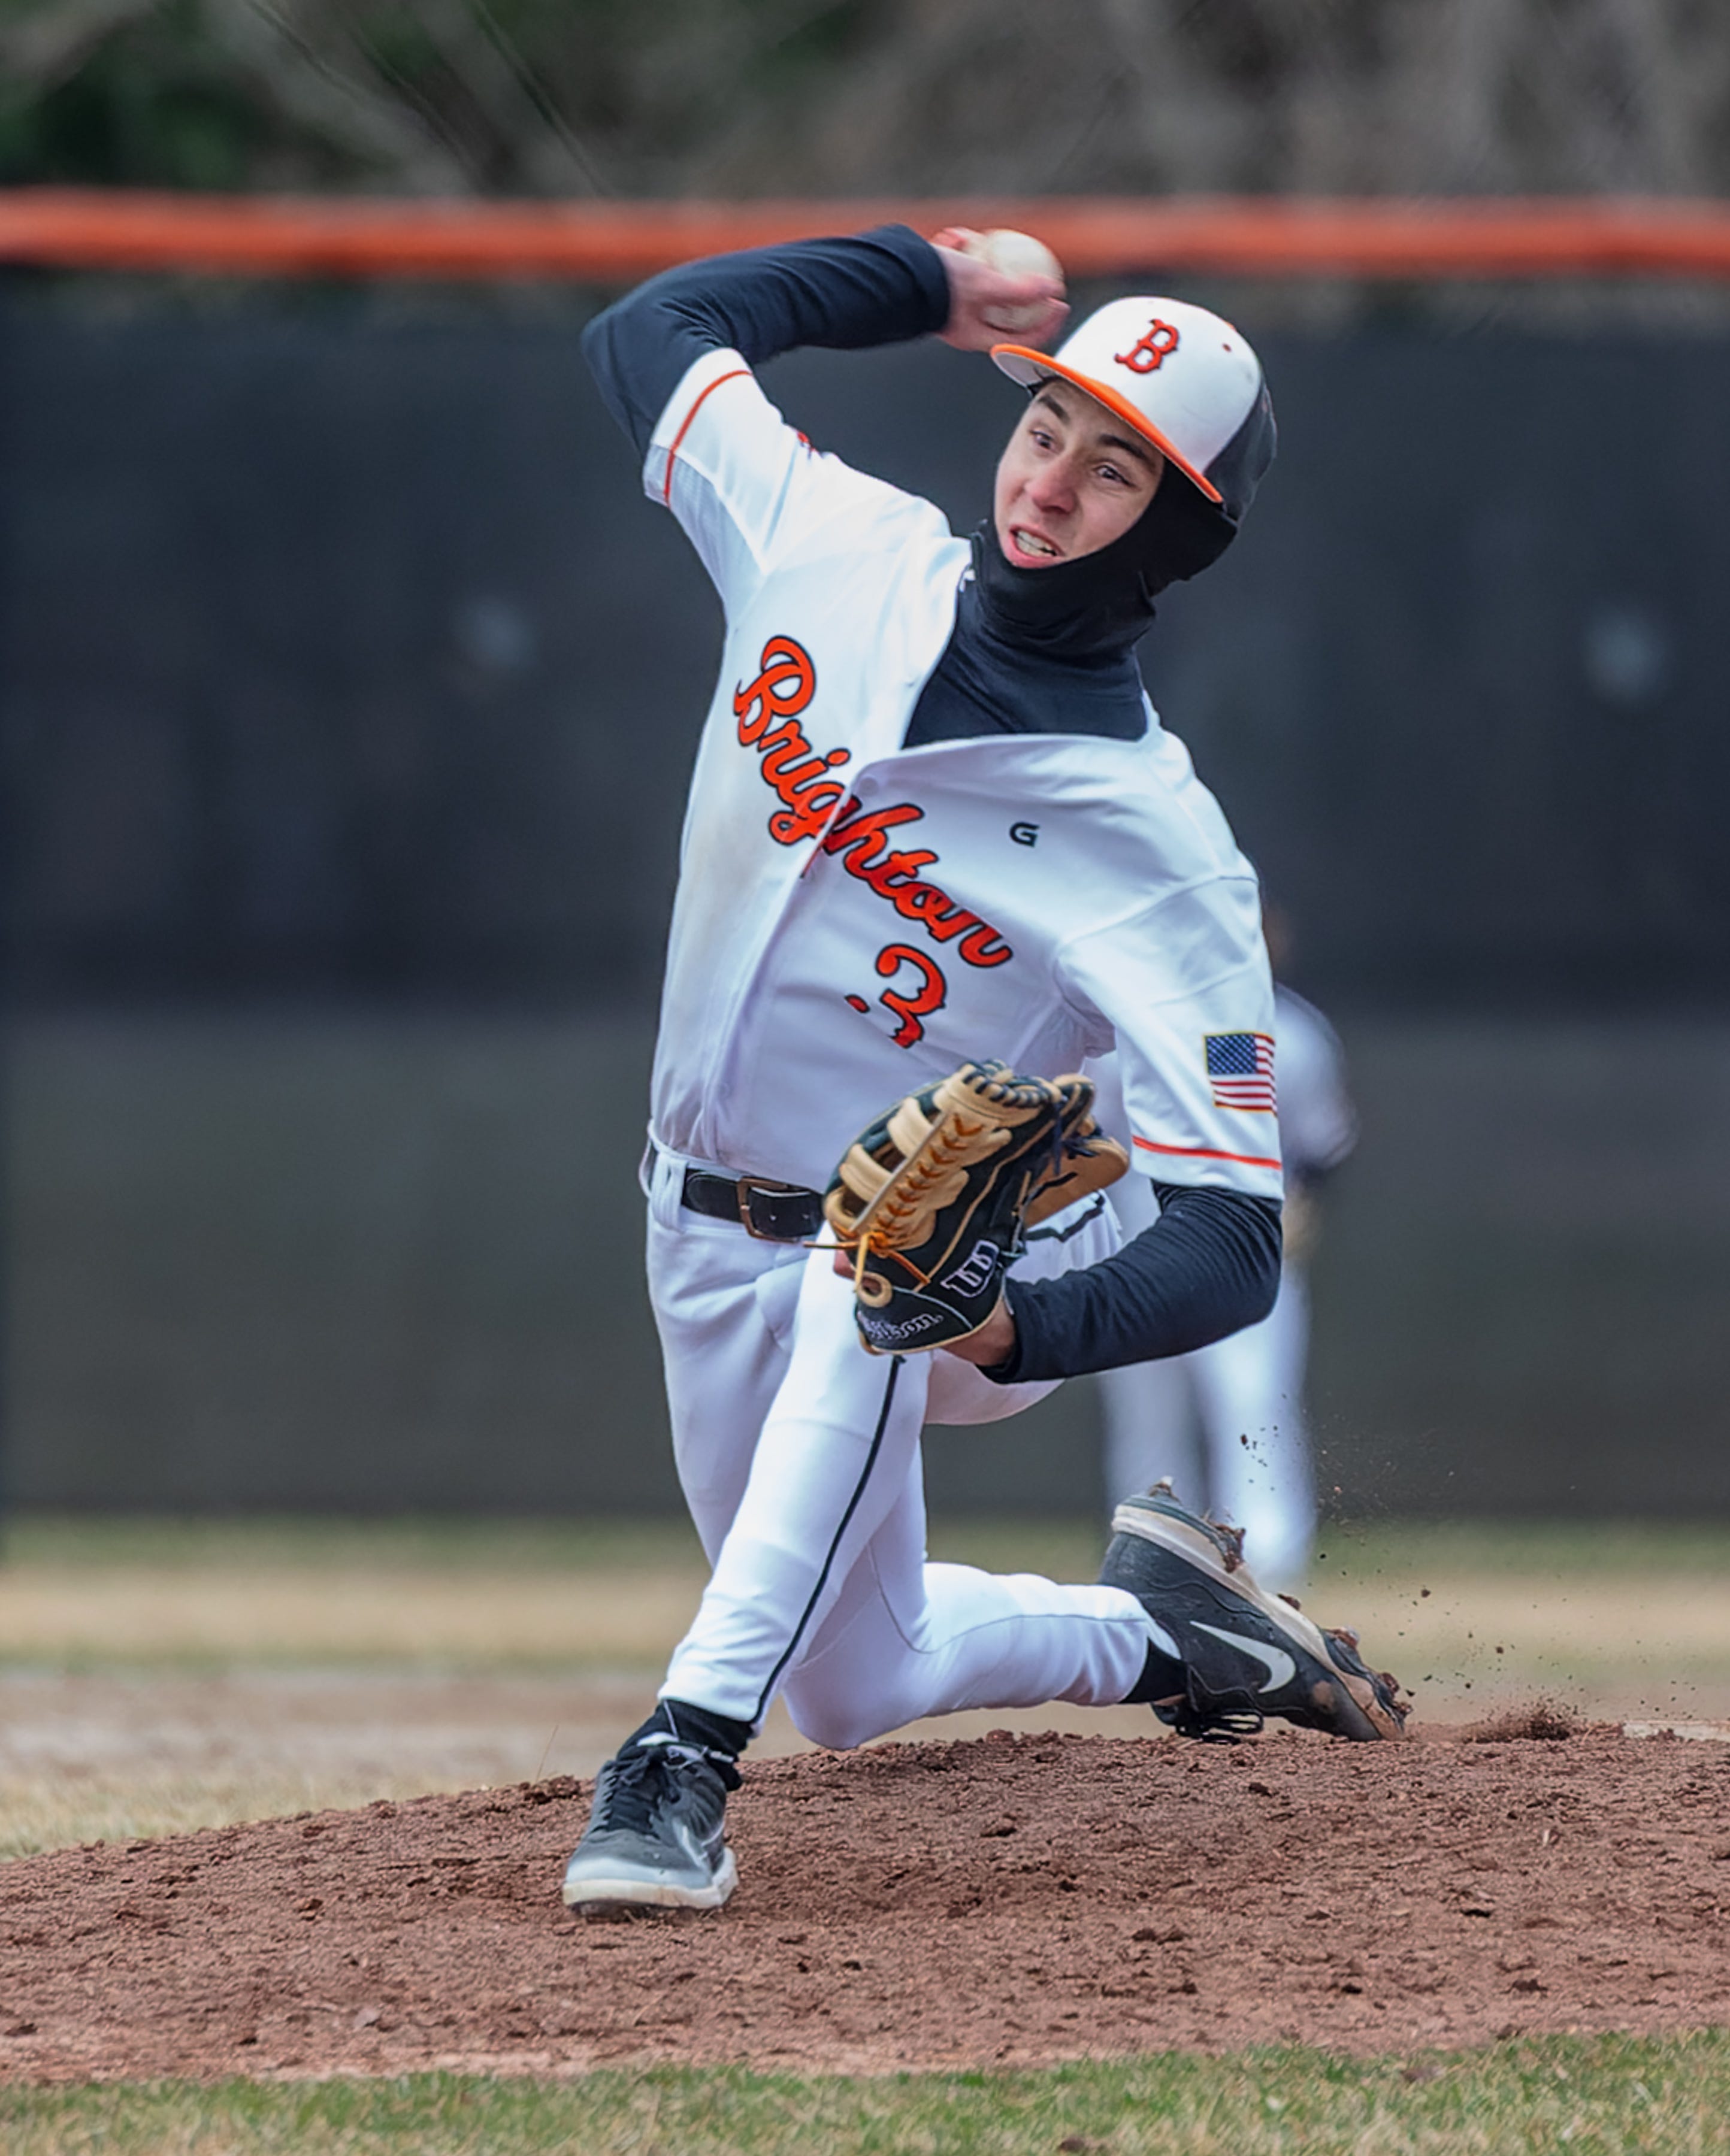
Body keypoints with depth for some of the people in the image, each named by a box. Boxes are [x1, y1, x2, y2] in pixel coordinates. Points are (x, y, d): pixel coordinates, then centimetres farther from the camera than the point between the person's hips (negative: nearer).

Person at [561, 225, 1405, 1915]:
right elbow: (650, 328, 6)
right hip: (708, 1243, 6)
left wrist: (1024, 1325, -49)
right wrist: (927, 280, 4)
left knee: (864, 1288, -42)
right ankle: (1160, 1628, 40)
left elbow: (1229, 1241, -30)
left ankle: (686, 1758, -43)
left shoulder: (1159, 851, -27)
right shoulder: (835, 545, -13)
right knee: (853, 1688, 14)